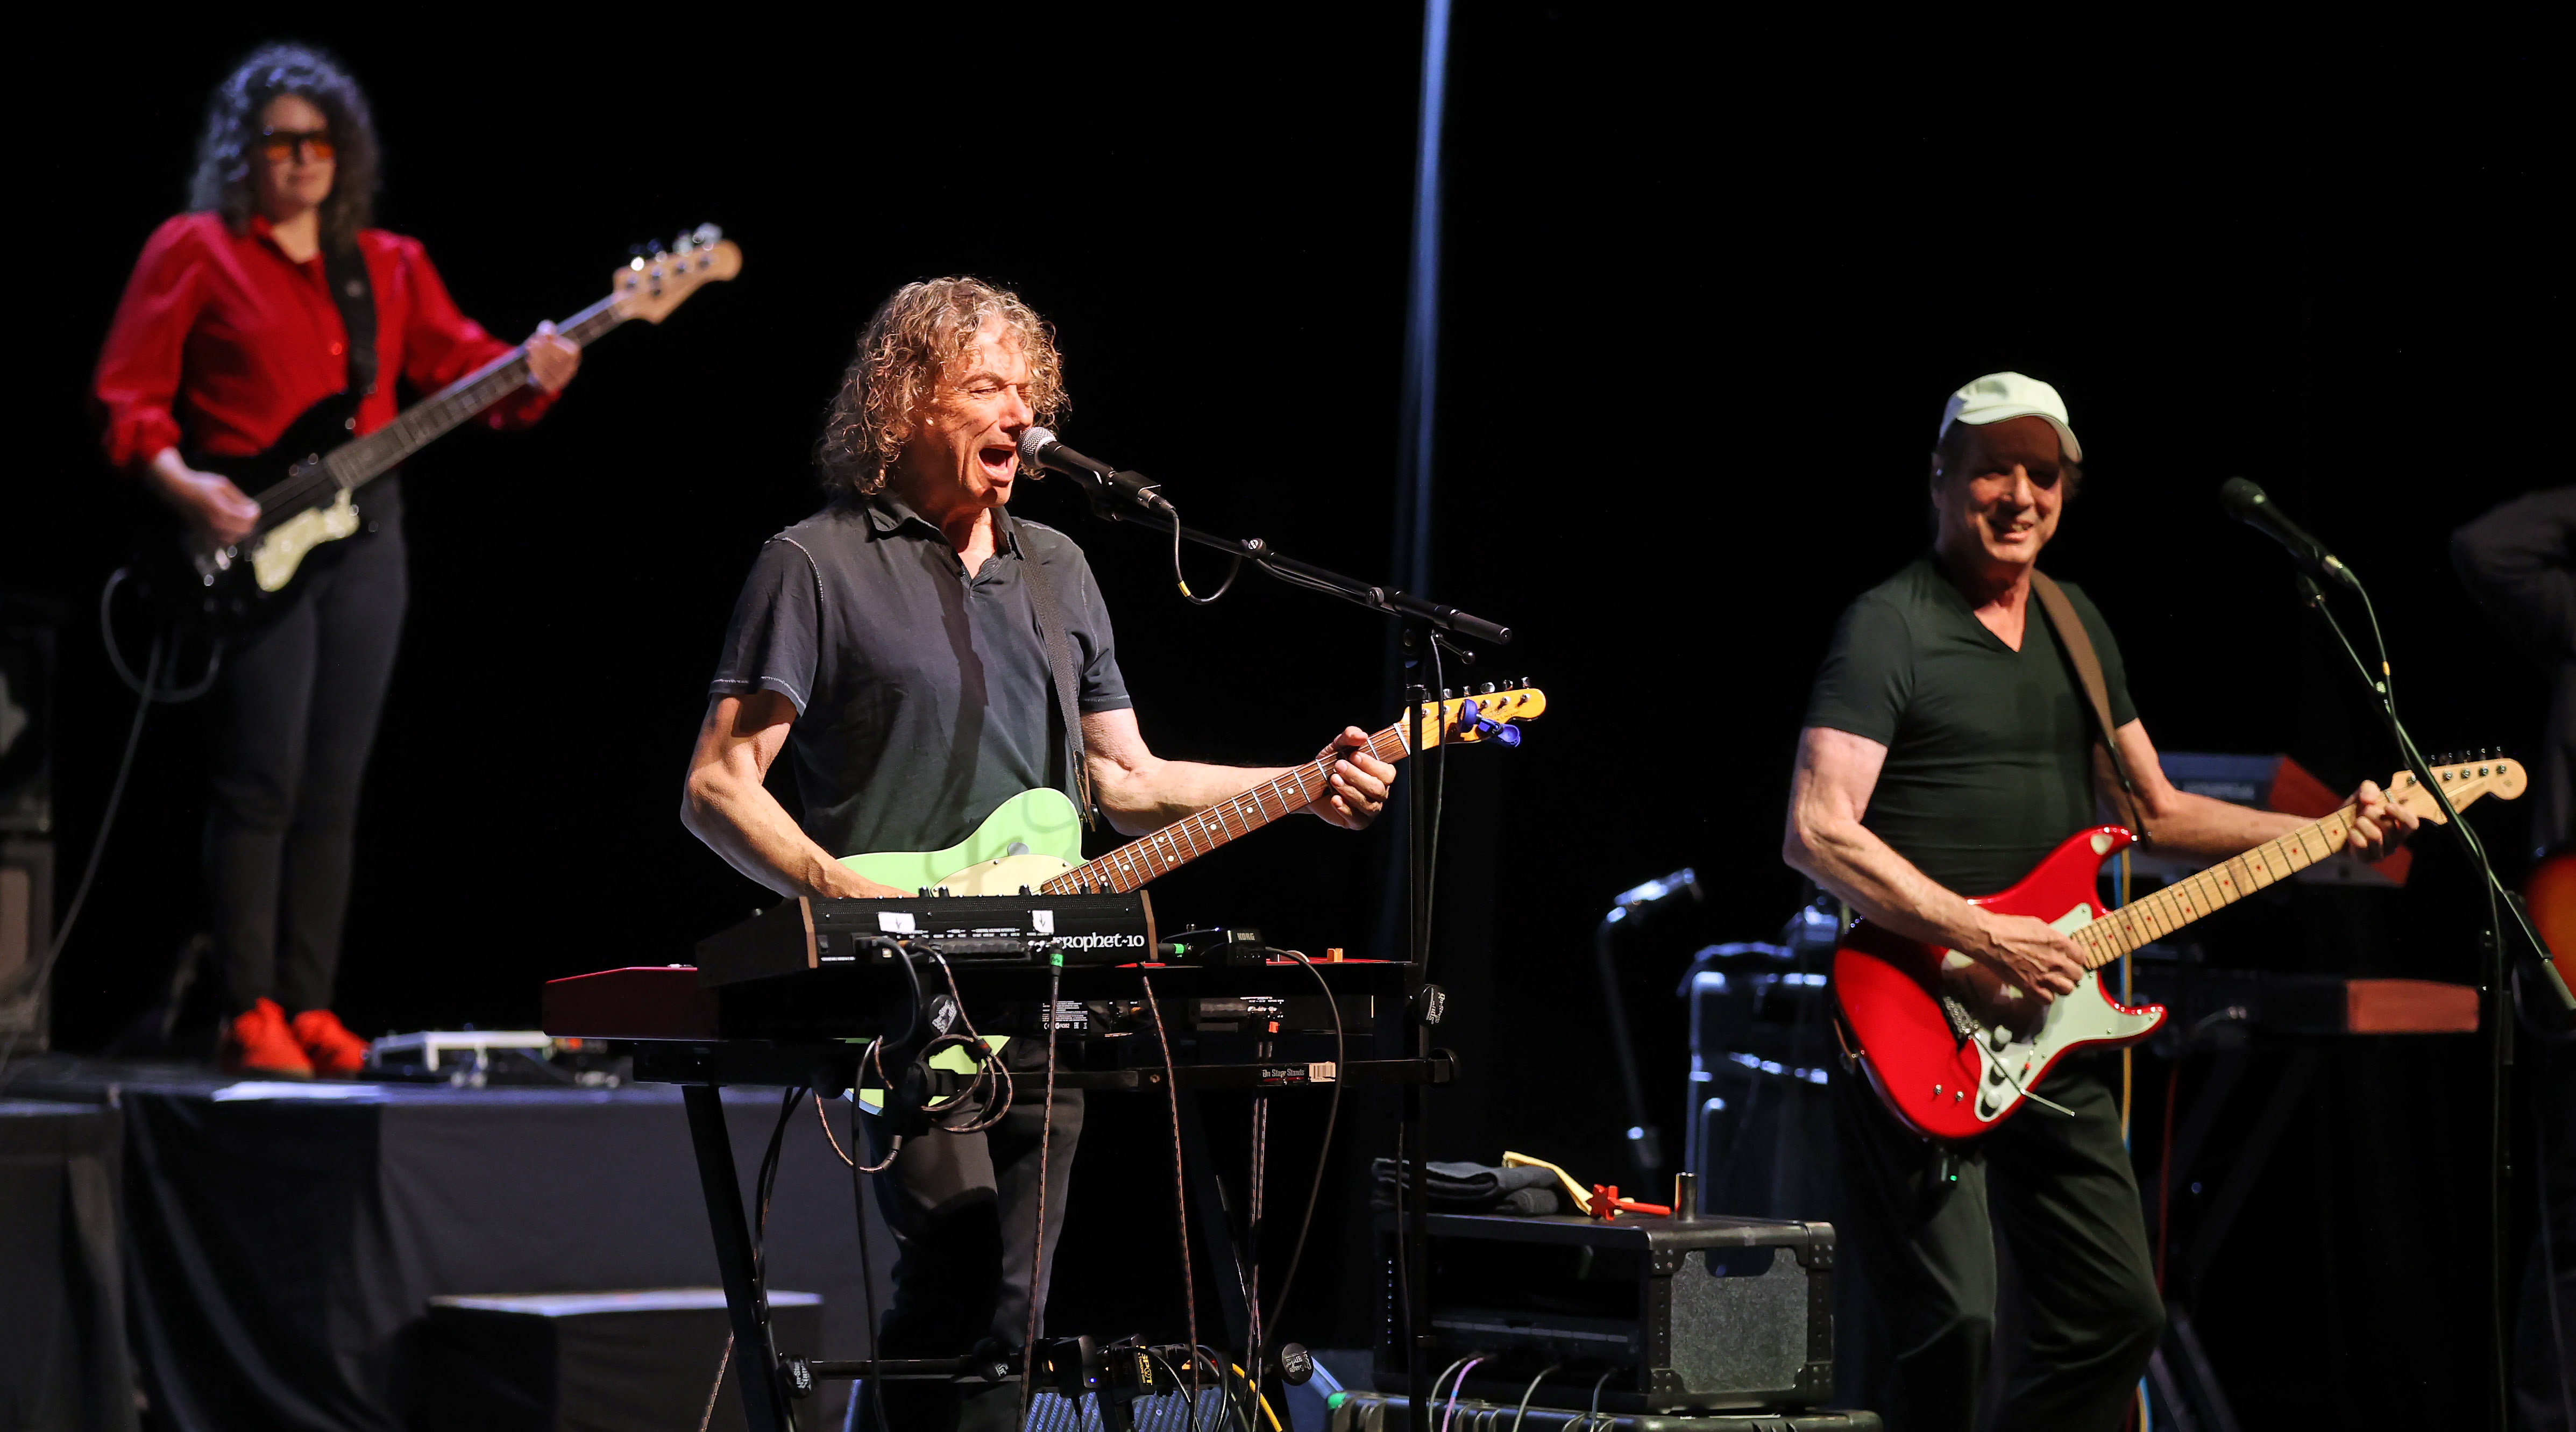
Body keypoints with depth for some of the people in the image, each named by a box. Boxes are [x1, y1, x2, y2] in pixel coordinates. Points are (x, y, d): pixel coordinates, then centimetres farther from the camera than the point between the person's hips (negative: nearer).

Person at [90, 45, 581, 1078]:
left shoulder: (390, 266, 16)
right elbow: (127, 394, -2)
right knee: (262, 782, -9)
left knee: (333, 790, 5)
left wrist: (531, 378, -11)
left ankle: (310, 1007, 9)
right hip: (249, 548, -5)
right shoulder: (195, 252, 2)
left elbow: (459, 364, 10)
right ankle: (251, 1016, -5)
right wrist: (182, 485, -18)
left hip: (365, 539, 5)